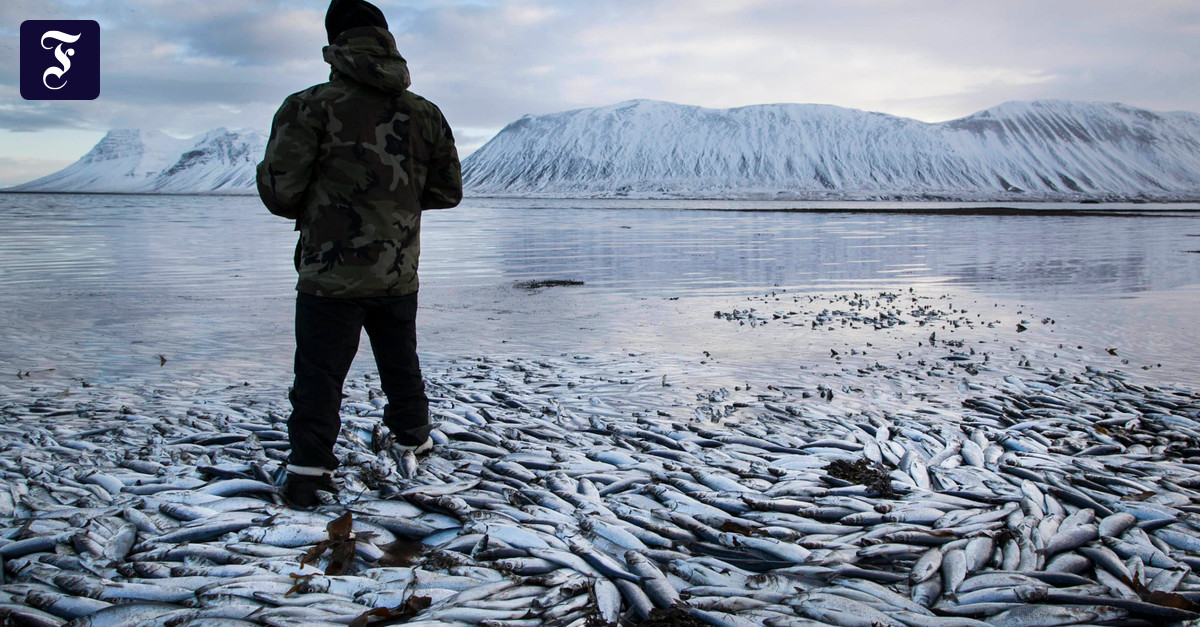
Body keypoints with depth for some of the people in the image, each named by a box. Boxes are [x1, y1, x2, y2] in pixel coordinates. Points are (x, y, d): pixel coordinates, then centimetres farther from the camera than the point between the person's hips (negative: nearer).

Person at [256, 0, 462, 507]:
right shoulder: (425, 114, 2)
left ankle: (307, 474, 3)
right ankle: (413, 438, 41)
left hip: (331, 276, -4)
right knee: (400, 364, 24)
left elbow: (279, 192, -13)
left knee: (319, 376, 5)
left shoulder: (310, 106, -11)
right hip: (400, 275, 4)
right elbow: (447, 192, 9)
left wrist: (306, 207, 8)